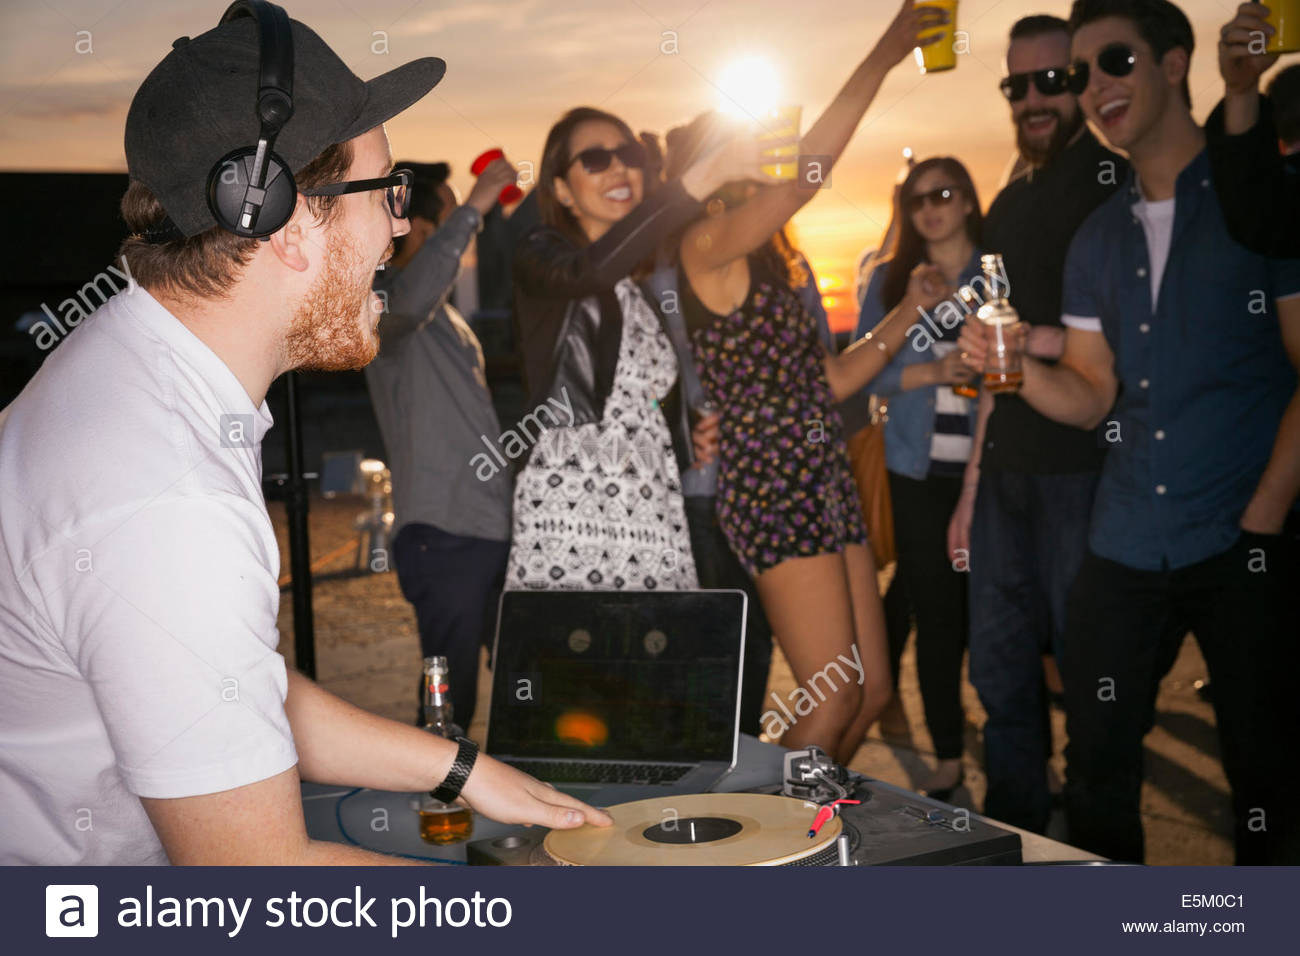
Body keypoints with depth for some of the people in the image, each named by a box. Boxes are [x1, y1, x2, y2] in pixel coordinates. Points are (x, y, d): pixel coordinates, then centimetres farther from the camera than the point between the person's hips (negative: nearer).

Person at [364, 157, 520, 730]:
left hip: (493, 529, 9)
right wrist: (473, 209, -27)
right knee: (449, 703, -8)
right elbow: (408, 300, -33)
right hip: (444, 536, -9)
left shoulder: (446, 316, 23)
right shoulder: (382, 304, -6)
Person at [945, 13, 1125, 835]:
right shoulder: (1010, 206, 19)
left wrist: (1045, 342, -21)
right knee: (1001, 667, 13)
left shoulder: (1122, 184, -4)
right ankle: (1013, 838, 27)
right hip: (1007, 470, 7)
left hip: (1085, 467, -7)